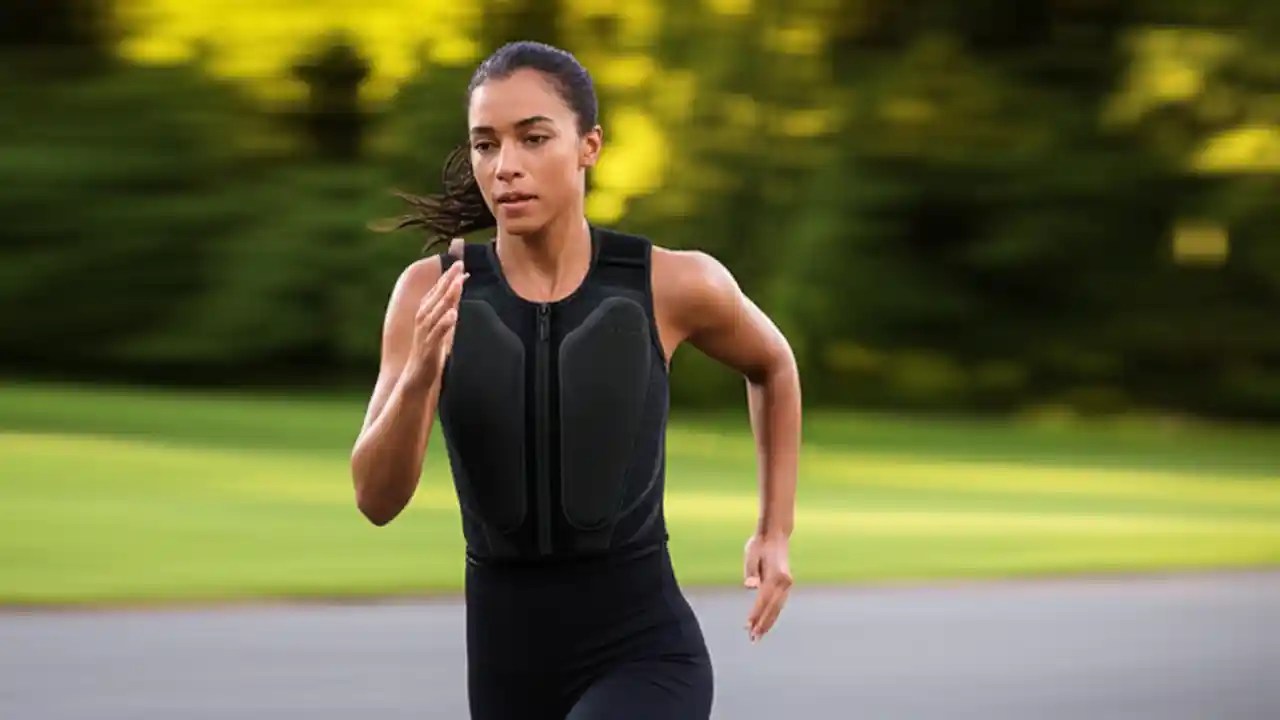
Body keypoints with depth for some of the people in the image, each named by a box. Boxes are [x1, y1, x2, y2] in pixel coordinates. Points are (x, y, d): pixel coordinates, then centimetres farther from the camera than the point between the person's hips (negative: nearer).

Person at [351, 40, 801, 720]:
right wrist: (419, 377, -28)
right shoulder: (433, 290, -5)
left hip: (643, 654, -4)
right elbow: (376, 499, -10)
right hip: (507, 660, 4)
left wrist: (776, 530, 11)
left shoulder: (673, 284, -9)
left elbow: (772, 365, 15)